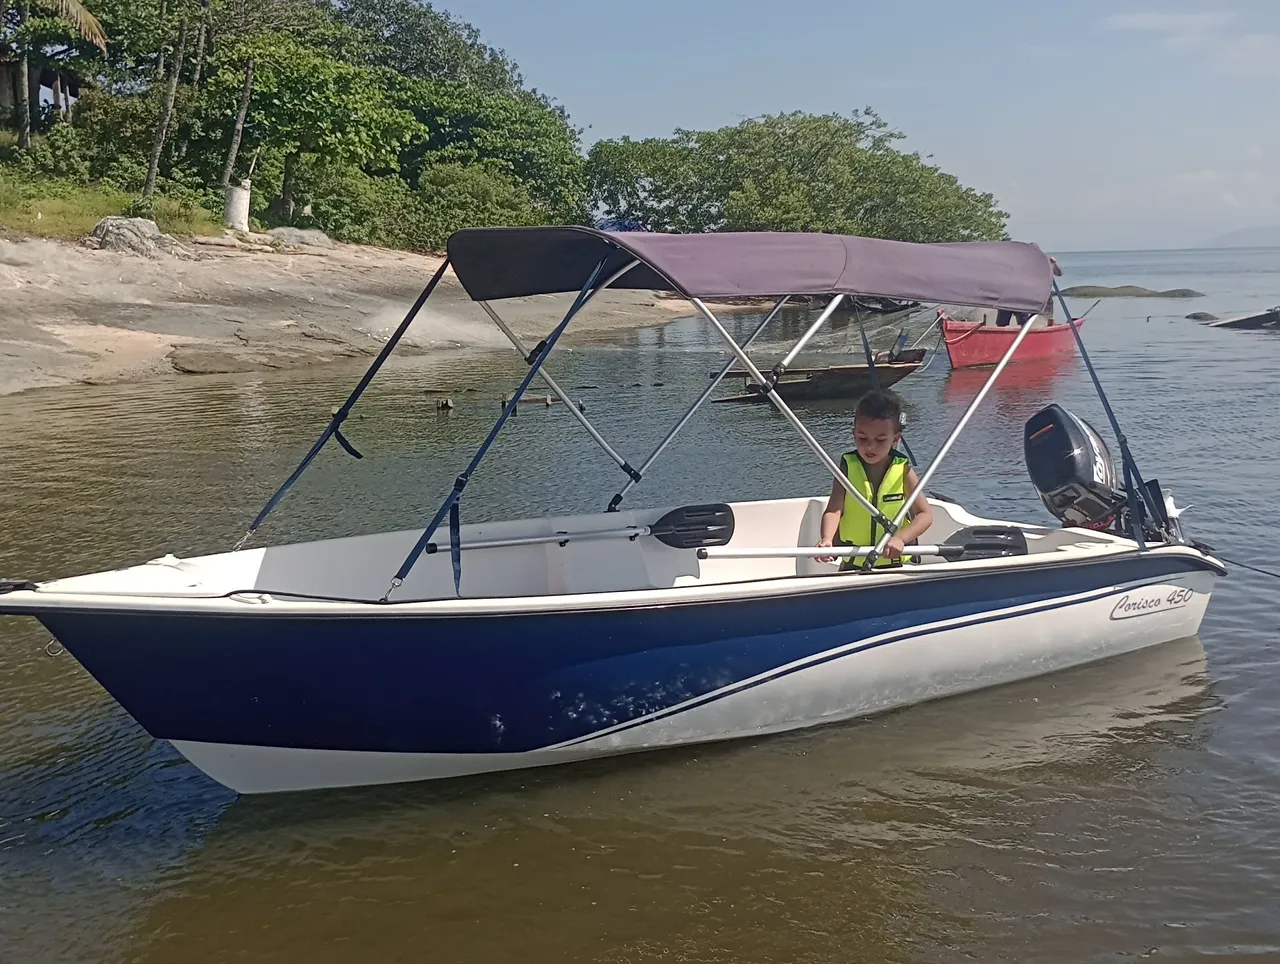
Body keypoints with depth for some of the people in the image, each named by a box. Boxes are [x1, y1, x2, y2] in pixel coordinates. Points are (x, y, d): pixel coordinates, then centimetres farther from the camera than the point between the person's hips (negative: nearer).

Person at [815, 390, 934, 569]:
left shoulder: (903, 471, -5)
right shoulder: (847, 469, -4)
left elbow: (926, 514, -10)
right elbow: (833, 510, -14)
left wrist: (900, 538, -28)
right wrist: (827, 539, -35)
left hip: (897, 563, -1)